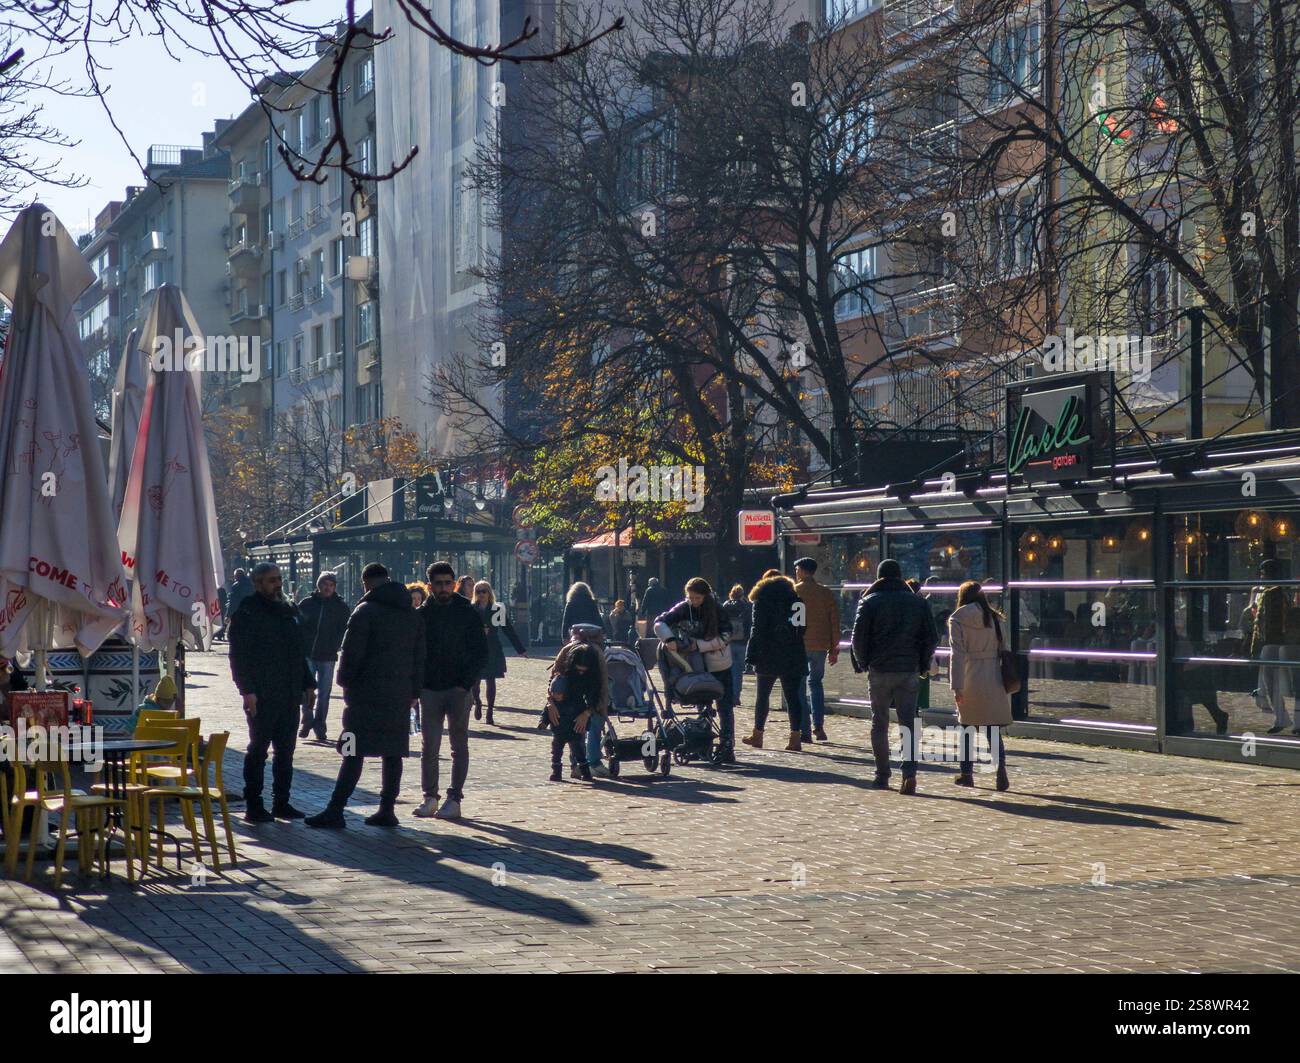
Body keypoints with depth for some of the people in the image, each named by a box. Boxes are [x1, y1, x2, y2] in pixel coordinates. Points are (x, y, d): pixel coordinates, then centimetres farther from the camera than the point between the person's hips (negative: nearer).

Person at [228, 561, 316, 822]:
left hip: (290, 696, 7)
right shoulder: (247, 613, -7)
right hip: (262, 697, -7)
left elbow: (300, 651, 21)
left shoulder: (288, 611, 15)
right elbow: (239, 655, -12)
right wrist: (248, 690, -19)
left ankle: (281, 803, 18)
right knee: (258, 749, -2)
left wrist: (307, 684, 15)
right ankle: (253, 806, 3)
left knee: (285, 750, 10)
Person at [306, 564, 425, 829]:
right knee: (392, 753, 9)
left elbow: (351, 653, -12)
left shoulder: (365, 611, -9)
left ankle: (335, 811, -7)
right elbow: (419, 658, 14)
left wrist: (345, 680, 4)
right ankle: (387, 810, 10)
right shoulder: (412, 615, 12)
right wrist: (413, 691, 18)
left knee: (354, 753, -6)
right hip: (400, 695, 6)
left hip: (366, 694, -6)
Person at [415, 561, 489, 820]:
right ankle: (430, 797, 10)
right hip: (429, 690, 2)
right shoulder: (422, 615, 6)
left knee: (459, 747, 2)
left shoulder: (467, 613, 0)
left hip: (458, 689, -2)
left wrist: (466, 684, -12)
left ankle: (454, 799, 5)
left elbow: (481, 653, -2)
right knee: (429, 747, 3)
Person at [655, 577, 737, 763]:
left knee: (725, 707, -3)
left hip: (719, 665, -2)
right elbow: (660, 622, -13)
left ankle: (727, 748, -1)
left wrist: (700, 645, -23)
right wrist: (669, 639, -33)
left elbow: (725, 636, -17)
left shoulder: (716, 609, -11)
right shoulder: (683, 609, -7)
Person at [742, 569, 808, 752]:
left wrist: (751, 655, -9)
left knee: (762, 696, 10)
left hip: (769, 657, -3)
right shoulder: (794, 598, 8)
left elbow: (758, 631, -9)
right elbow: (802, 628, 7)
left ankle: (757, 735, 16)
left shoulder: (762, 601, -2)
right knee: (793, 697, 0)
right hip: (793, 656, 3)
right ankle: (795, 737, -10)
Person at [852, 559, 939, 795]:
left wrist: (864, 663, 10)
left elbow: (858, 637, -5)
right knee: (909, 722, 2)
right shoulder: (918, 602, 5)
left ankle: (882, 776, 11)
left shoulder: (869, 603, -2)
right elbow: (932, 638, 3)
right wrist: (922, 665, 13)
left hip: (879, 670, -1)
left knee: (879, 724, 10)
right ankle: (909, 773, -16)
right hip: (909, 671, 1)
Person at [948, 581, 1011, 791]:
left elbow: (957, 655, -9)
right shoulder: (995, 619, 8)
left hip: (970, 681, -2)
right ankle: (1001, 768, -16)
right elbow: (1005, 650, 10)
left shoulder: (957, 620, -3)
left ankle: (966, 773, 18)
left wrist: (956, 686, -10)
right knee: (994, 731, 3)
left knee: (967, 730, 12)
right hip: (995, 680, 3)